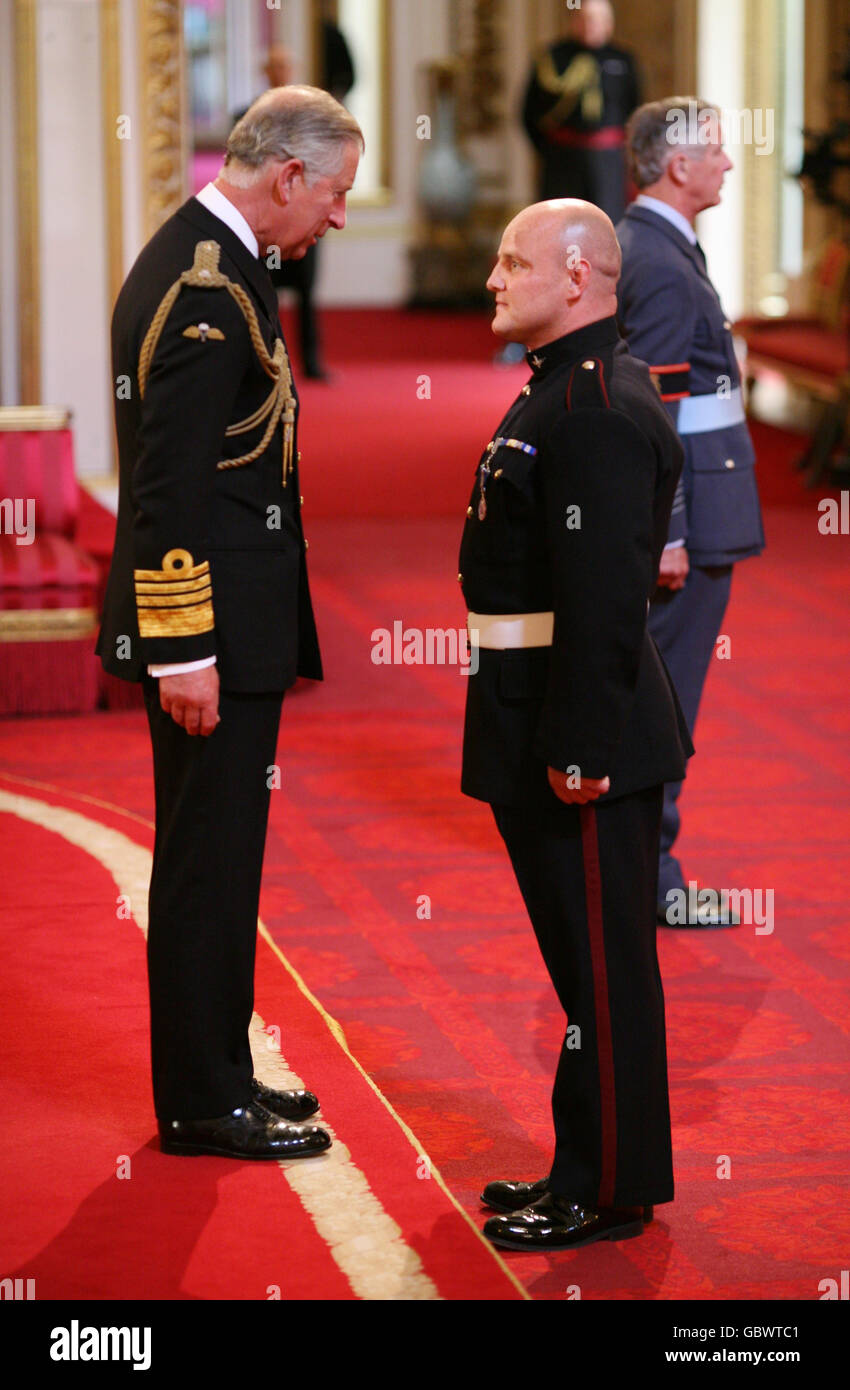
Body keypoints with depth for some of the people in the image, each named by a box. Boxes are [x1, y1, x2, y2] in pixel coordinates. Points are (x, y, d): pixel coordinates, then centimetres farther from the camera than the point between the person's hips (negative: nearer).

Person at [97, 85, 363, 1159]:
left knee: (215, 858, 16)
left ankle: (214, 1077, 26)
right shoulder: (208, 290, -19)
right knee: (208, 861, -2)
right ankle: (202, 1102, 7)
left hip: (223, 626, 10)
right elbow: (169, 486, -23)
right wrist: (186, 649, -23)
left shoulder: (195, 259, 14)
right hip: (213, 629, -10)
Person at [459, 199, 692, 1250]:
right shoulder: (563, 391, 15)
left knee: (602, 967, -1)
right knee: (586, 962, 17)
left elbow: (604, 600, -24)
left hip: (583, 740, -11)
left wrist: (581, 751, -24)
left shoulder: (599, 410, -19)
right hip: (544, 740, 11)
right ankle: (588, 1166, 26)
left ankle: (608, 1192, 7)